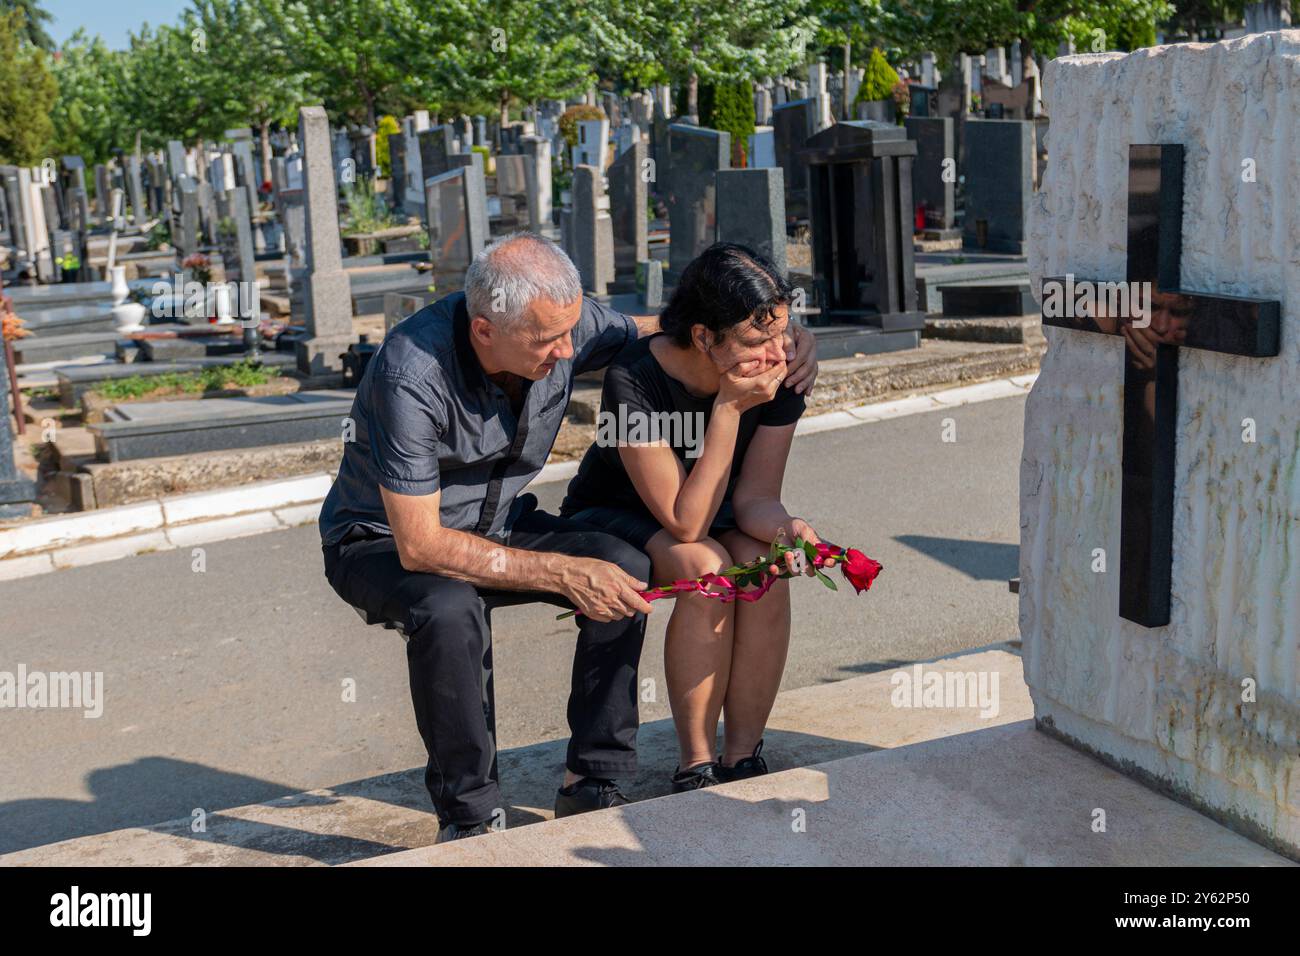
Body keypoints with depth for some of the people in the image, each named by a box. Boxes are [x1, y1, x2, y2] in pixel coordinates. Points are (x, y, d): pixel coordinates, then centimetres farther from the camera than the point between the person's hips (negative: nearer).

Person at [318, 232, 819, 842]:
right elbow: (419, 546, -32)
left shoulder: (562, 324, -18)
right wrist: (563, 573, -34)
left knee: (626, 570, -19)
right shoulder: (411, 377, -35)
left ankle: (592, 788, -8)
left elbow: (663, 331, 3)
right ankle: (467, 819, -18)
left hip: (492, 523, 5)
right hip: (384, 542, -5)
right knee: (450, 609, -38)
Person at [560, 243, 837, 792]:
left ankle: (742, 759, -16)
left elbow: (754, 499, -16)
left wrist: (786, 529, -39)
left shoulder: (780, 374, -19)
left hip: (712, 511, 4)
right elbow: (686, 524, -33)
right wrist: (730, 407, -37)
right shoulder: (635, 381, -33)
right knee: (706, 569, -33)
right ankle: (696, 767, -18)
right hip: (616, 515, -4)